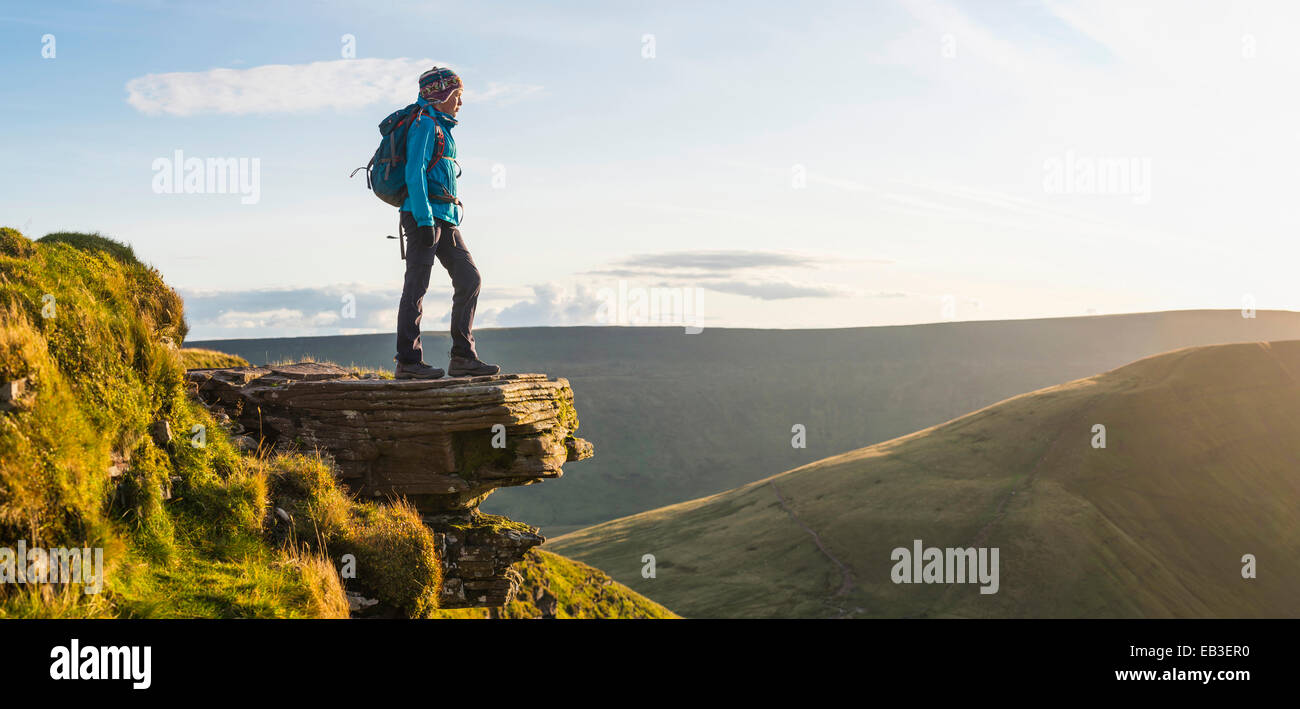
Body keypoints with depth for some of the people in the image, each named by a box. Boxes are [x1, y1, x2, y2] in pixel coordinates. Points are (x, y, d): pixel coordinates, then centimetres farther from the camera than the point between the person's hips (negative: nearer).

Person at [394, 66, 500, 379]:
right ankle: (408, 361, -4)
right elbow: (415, 174, -15)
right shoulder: (425, 124, -6)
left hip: (445, 218, 9)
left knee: (469, 278, 3)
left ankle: (462, 356, 3)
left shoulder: (442, 128, 23)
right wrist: (424, 221, -22)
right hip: (424, 215, -9)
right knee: (417, 285, -7)